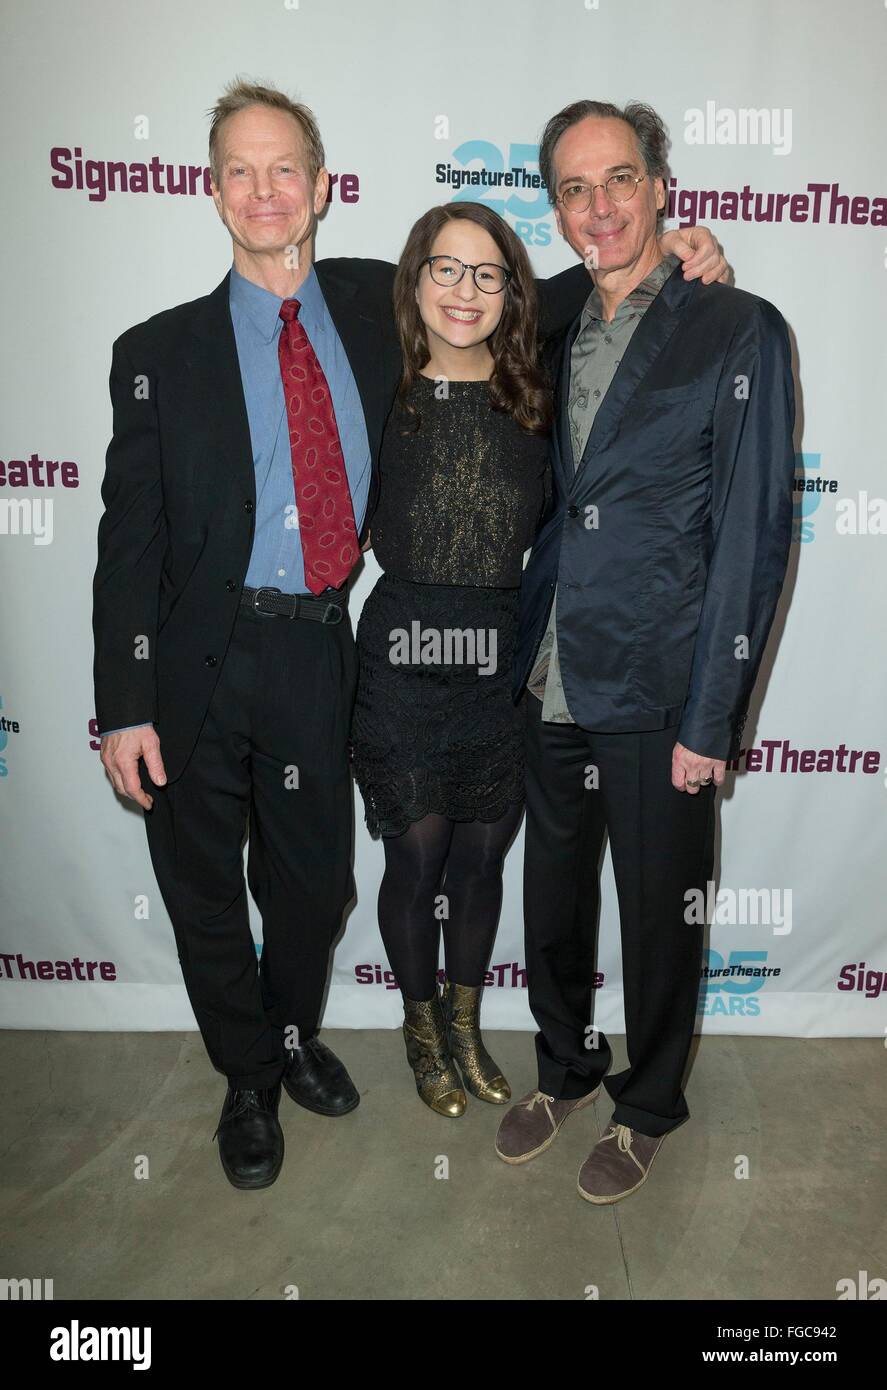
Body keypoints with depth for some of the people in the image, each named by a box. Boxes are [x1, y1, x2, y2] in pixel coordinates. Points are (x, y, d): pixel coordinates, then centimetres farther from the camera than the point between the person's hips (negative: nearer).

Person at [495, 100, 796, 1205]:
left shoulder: (737, 331, -6)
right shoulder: (559, 338, 11)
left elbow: (752, 536, -11)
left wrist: (709, 719, -13)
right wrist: (525, 658, 6)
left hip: (655, 697, -5)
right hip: (553, 687, 5)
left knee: (659, 913, 12)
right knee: (553, 896, 18)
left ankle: (649, 1106, 37)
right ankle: (563, 1070, 43)